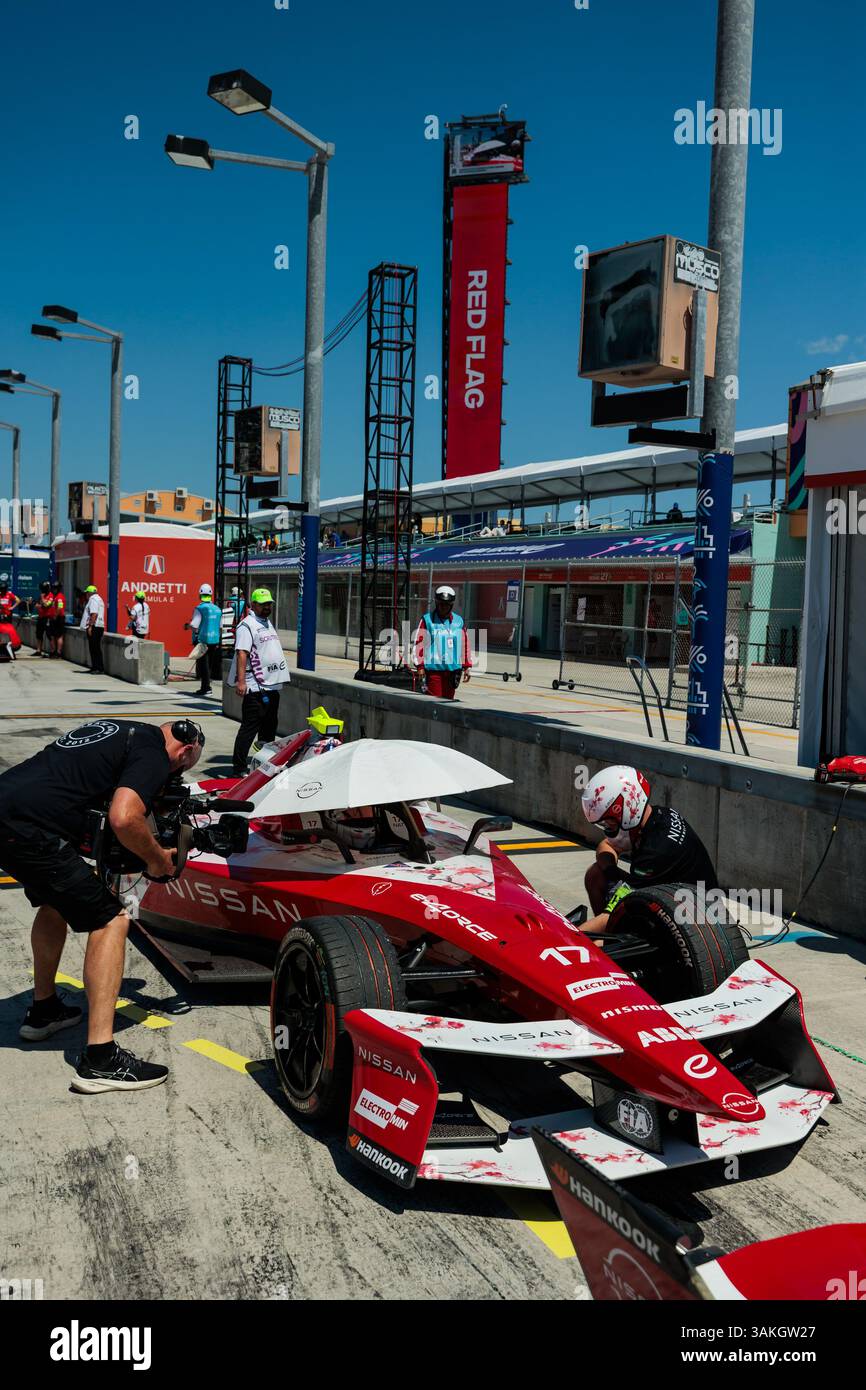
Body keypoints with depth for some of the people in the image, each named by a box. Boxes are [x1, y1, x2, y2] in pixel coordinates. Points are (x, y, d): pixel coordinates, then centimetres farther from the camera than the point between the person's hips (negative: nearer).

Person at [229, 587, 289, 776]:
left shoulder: (268, 623, 19)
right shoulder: (247, 625, -10)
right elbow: (242, 654, -18)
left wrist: (281, 678, 24)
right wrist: (241, 681, -26)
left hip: (272, 685, 9)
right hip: (256, 687, -9)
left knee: (269, 727, 16)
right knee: (250, 727, -9)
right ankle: (239, 767, -5)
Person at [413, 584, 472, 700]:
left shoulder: (459, 621, 11)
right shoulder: (427, 620, 0)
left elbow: (465, 644, 14)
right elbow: (419, 643, -1)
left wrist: (467, 667, 12)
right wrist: (420, 666, -5)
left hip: (452, 669, 4)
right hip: (433, 669, -4)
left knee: (449, 700, 8)